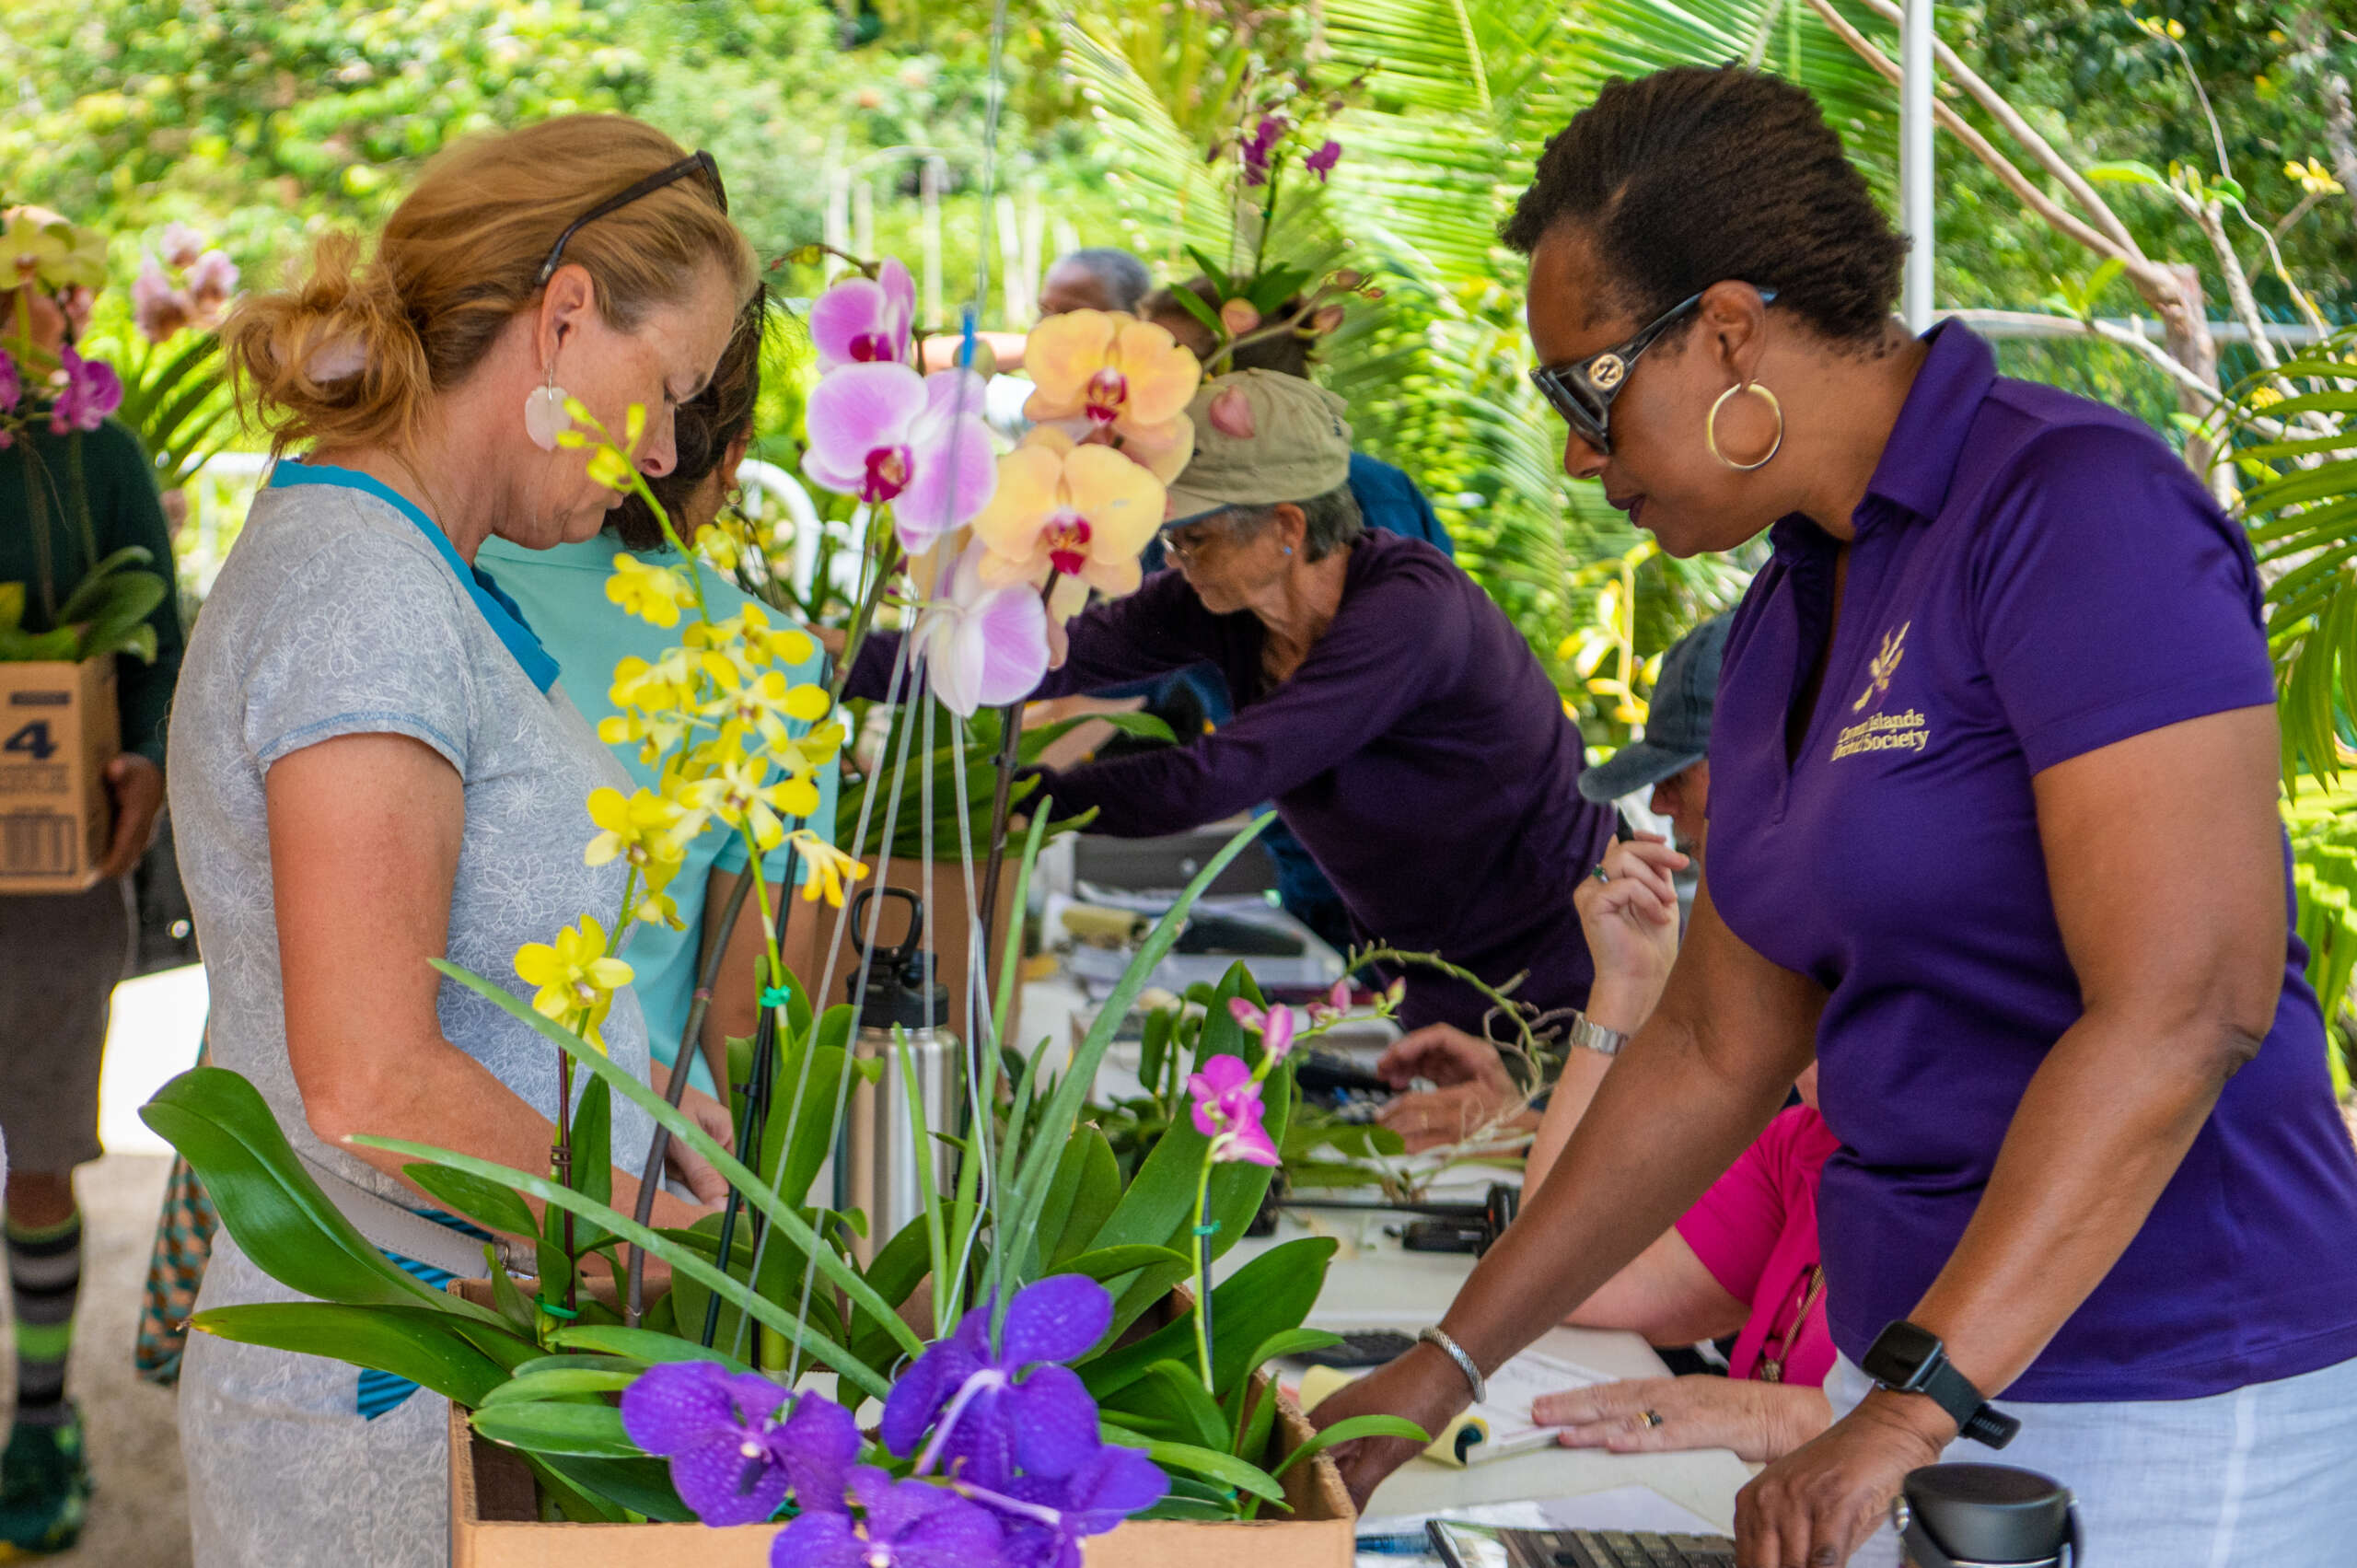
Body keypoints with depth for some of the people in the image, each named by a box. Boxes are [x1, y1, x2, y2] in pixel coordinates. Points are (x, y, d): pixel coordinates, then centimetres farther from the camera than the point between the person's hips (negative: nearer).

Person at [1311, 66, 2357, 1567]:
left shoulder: (2078, 506, -15)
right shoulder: (1792, 615, 11)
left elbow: (2189, 1006, -24)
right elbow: (1716, 1051, 17)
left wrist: (1912, 1406, -25)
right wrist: (1450, 1363, 16)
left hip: (2171, 1427, -7)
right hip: (1929, 1365, 8)